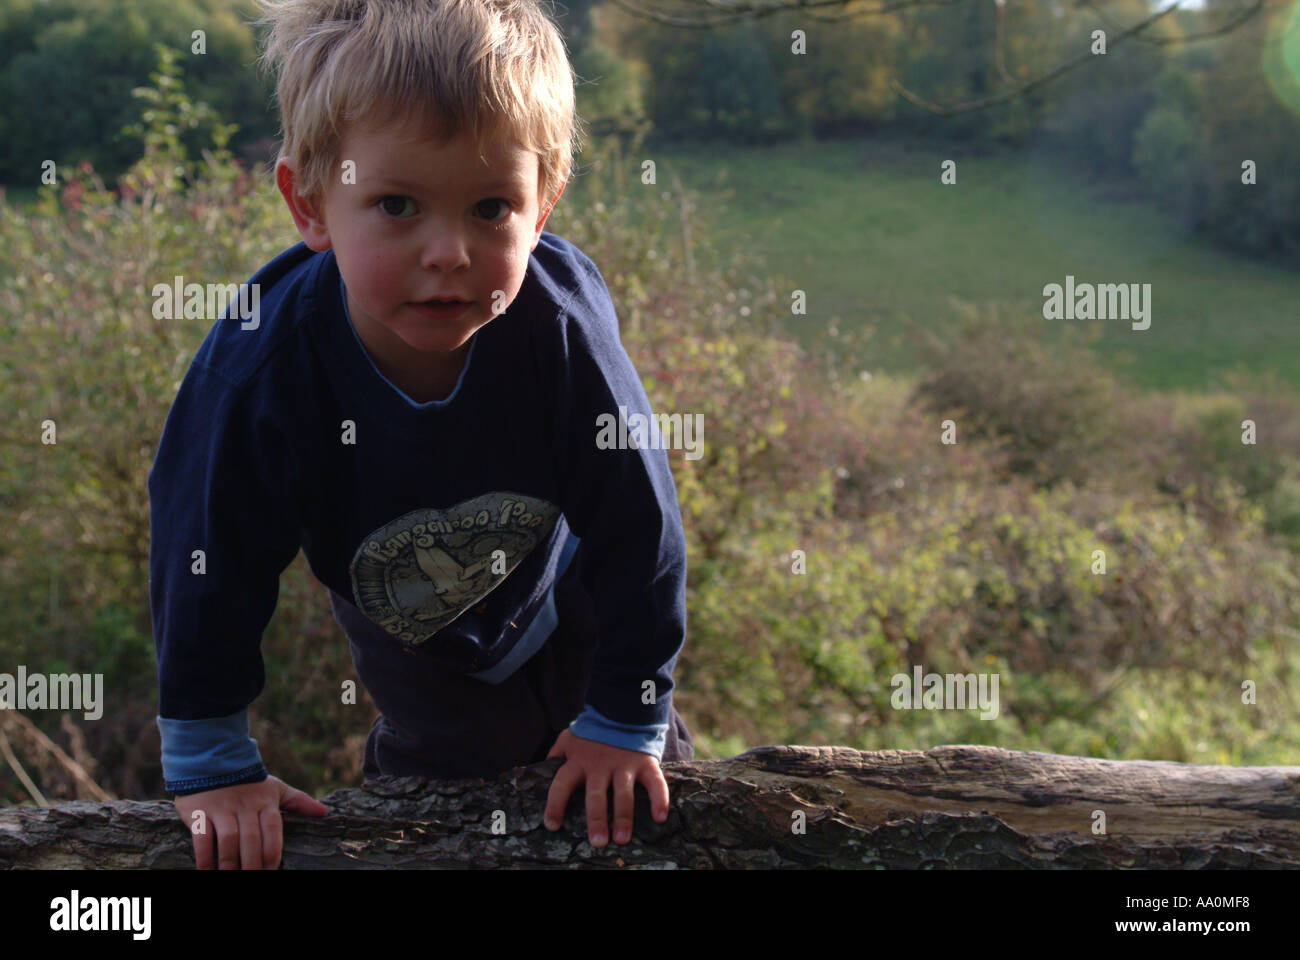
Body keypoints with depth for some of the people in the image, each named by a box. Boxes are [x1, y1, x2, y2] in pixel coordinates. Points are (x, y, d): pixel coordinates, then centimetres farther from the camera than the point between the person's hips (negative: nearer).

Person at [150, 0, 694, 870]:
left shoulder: (561, 324, -36)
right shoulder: (258, 370, -36)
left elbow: (636, 520, -23)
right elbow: (210, 563, -22)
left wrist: (628, 716, -15)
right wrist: (211, 764, -16)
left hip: (564, 597, 1)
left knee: (647, 782, 19)